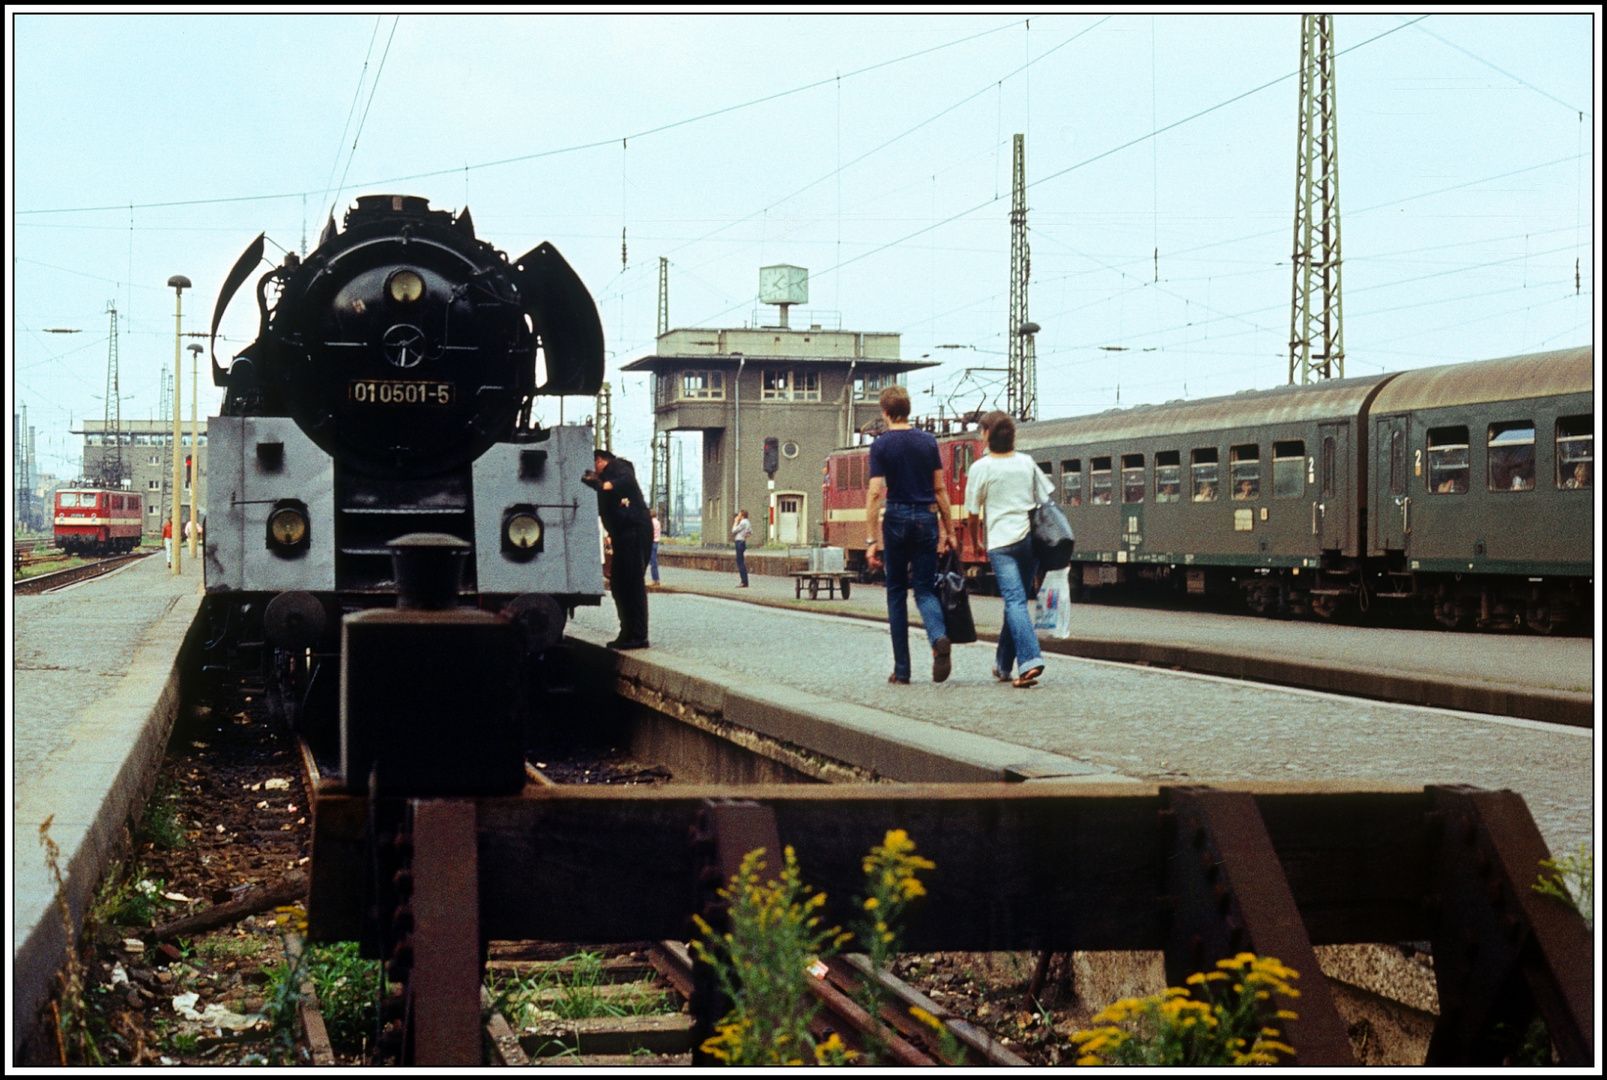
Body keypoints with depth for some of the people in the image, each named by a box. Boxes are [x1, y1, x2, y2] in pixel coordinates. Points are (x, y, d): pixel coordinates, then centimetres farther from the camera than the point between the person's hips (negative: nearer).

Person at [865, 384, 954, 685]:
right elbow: (940, 489, 6)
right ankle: (939, 637, -24)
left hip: (897, 518, -2)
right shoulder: (928, 442, 4)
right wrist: (949, 530, 13)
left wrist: (871, 541, -10)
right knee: (925, 589, 8)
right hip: (926, 518, 2)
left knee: (896, 593, 9)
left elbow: (875, 494, -10)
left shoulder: (881, 445, -5)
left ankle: (902, 669, 8)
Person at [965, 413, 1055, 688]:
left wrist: (975, 541, 17)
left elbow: (973, 514, 1)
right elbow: (1047, 499, 11)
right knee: (1016, 600, 14)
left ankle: (1029, 661, -27)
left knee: (1015, 601, -11)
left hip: (1002, 542, -4)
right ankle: (1003, 664, 23)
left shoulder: (981, 468, -3)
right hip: (1031, 539, 4)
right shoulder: (1027, 463, 9)